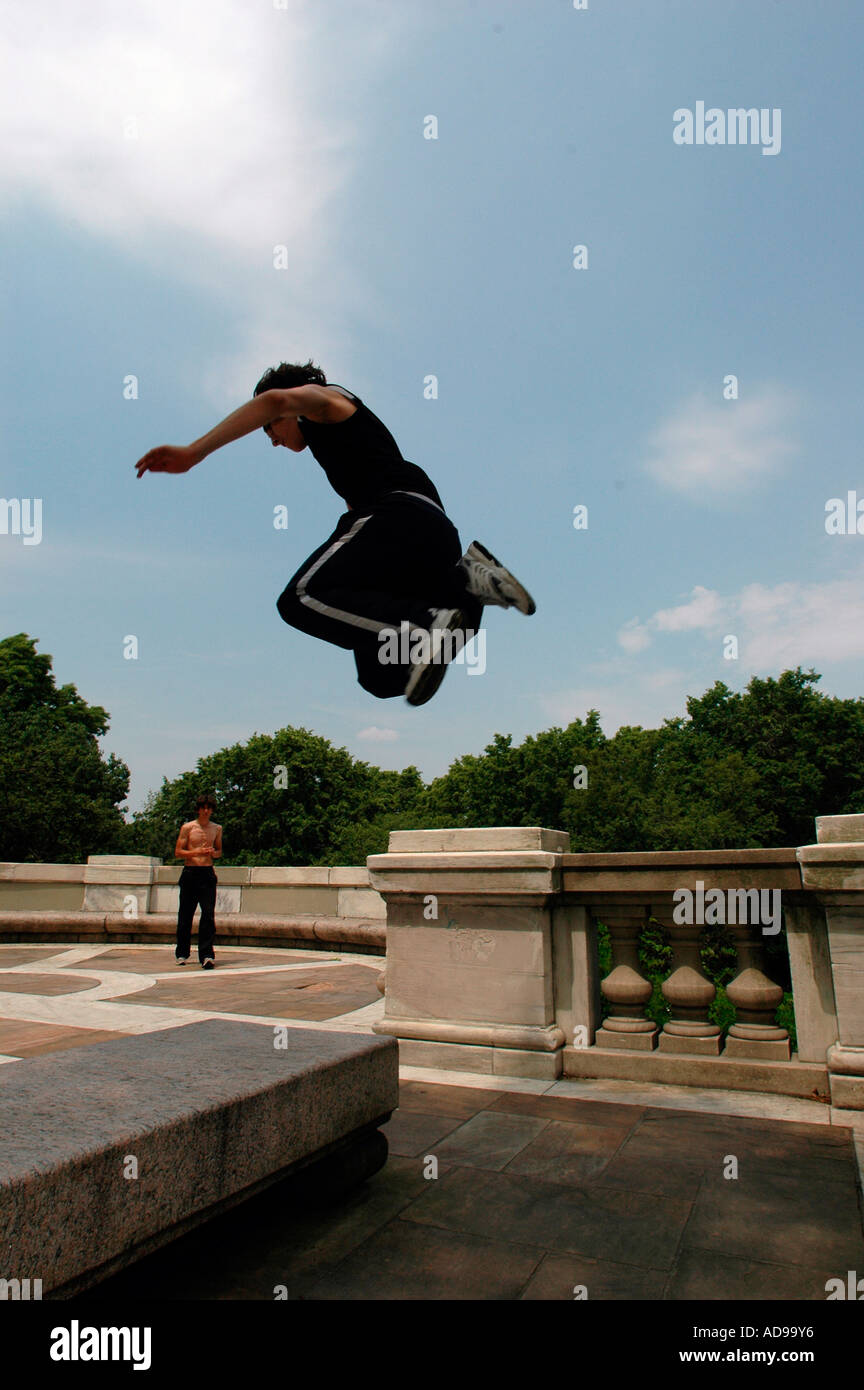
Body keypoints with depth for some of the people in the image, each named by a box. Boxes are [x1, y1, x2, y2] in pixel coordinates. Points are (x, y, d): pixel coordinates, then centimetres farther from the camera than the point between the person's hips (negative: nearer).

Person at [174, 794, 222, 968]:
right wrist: (197, 852, -14)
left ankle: (206, 955, -9)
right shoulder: (187, 827, 3)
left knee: (208, 913, -9)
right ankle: (182, 954, 21)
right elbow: (178, 852, 0)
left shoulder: (217, 829, 11)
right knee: (185, 915, 5)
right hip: (190, 873, -1)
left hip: (208, 873, 1)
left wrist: (214, 853, -3)